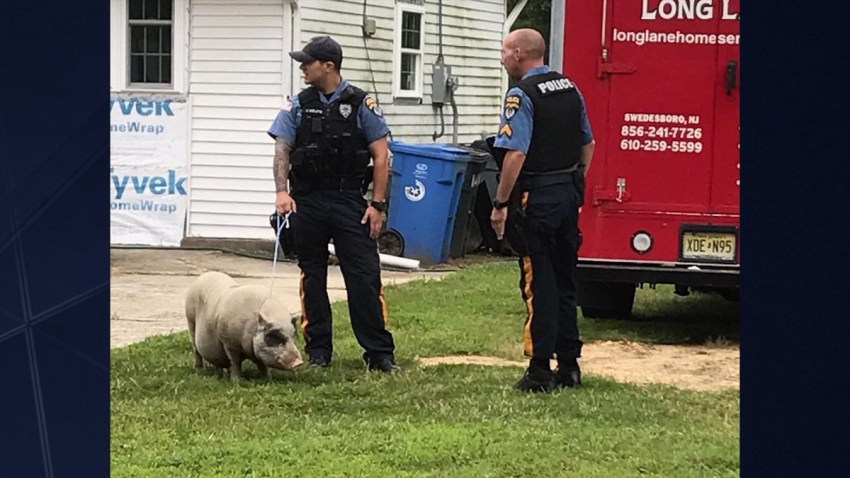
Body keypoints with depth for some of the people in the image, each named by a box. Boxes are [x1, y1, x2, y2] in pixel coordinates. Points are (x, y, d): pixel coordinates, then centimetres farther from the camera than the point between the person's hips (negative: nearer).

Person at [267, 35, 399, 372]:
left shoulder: (362, 104, 0)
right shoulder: (297, 106, 6)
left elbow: (380, 156, 0)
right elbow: (282, 151, 2)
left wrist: (378, 204, -6)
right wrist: (282, 192, -14)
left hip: (349, 202, -3)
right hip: (307, 202, 3)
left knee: (364, 276, -5)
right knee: (312, 278, 7)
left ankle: (379, 353, -1)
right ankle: (318, 351, 16)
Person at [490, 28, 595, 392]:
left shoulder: (522, 95, -14)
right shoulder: (570, 89, 11)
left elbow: (516, 154, -21)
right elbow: (588, 144, 17)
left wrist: (500, 205, -17)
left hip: (536, 198, -7)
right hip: (569, 193, 7)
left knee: (538, 284, -4)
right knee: (564, 280, 14)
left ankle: (541, 371, -2)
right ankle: (569, 365, 18)